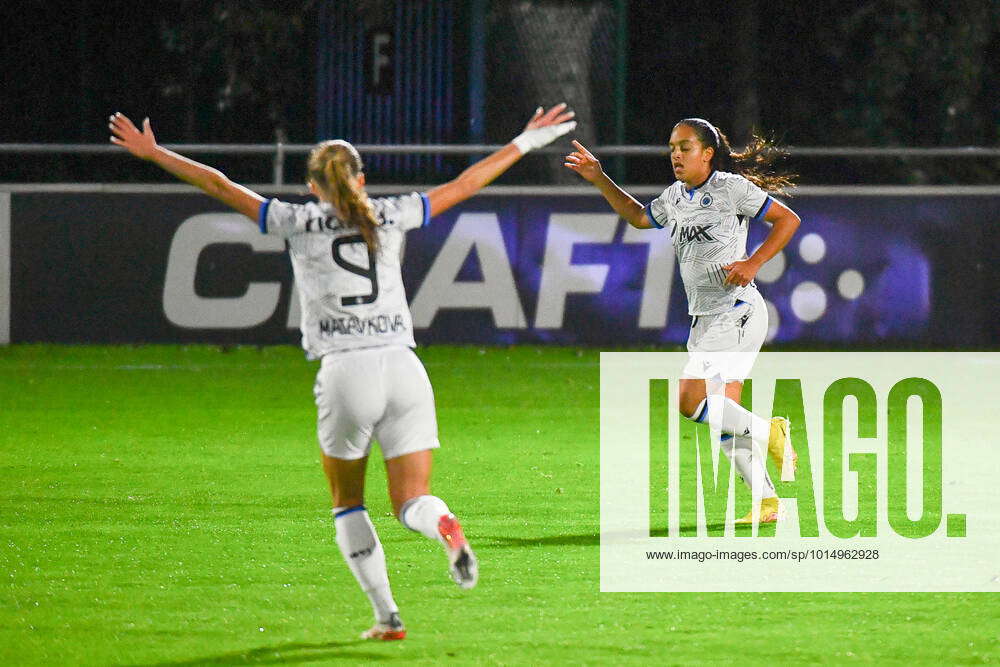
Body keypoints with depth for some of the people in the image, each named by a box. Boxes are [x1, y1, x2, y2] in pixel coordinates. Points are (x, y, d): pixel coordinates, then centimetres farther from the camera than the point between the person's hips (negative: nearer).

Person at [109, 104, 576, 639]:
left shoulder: (300, 222, 6)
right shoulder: (390, 216, 12)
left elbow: (219, 186, 10)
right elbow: (465, 183, 20)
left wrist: (153, 153, 20)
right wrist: (525, 142, 30)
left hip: (345, 374, -2)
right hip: (404, 369, 2)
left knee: (347, 502, 16)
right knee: (411, 503, 4)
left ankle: (387, 616, 7)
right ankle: (444, 526, -32)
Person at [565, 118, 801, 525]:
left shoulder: (731, 188, -8)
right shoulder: (675, 197, 14)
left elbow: (788, 219, -7)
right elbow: (639, 217, 34)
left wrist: (753, 263, -16)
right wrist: (600, 181, 25)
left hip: (737, 311, -8)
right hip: (704, 319, 8)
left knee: (690, 401, -19)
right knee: (723, 416, 3)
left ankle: (768, 431, -3)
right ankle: (766, 501, 8)